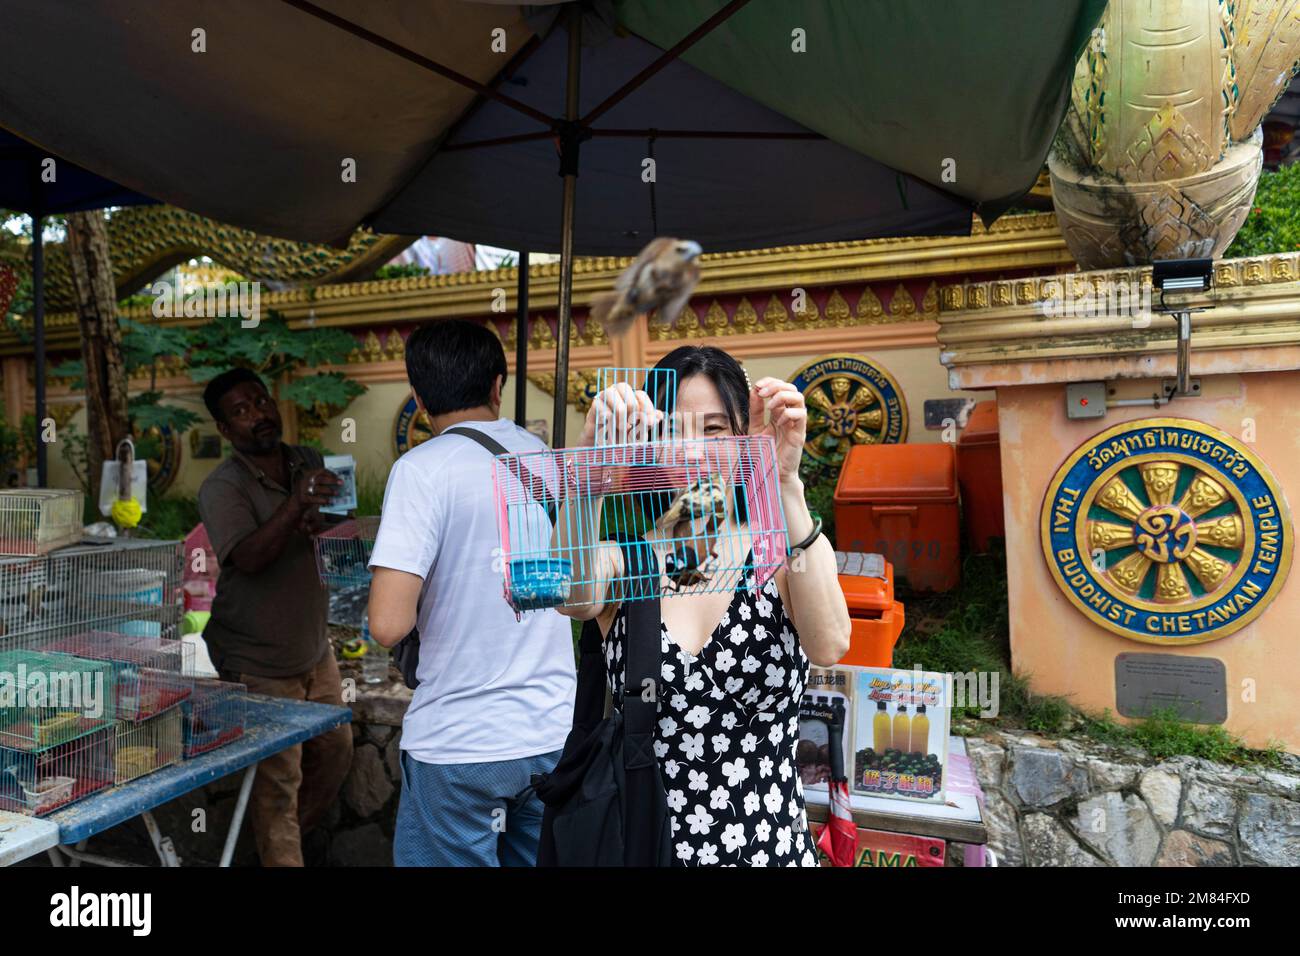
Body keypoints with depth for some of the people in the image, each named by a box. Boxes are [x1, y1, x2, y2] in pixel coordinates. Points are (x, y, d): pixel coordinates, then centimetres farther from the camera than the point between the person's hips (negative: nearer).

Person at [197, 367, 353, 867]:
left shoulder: (309, 461, 0)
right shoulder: (222, 488, -18)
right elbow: (248, 558, -32)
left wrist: (324, 522, -20)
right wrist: (295, 505, -47)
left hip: (314, 648, 7)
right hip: (259, 662, -6)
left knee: (335, 751, 19)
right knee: (278, 781, 1)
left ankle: (288, 836, 41)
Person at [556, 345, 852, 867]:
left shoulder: (786, 552, -7)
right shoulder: (620, 563, -6)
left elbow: (828, 646, -27)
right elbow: (571, 597, -28)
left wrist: (784, 483, -35)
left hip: (772, 845, 0)